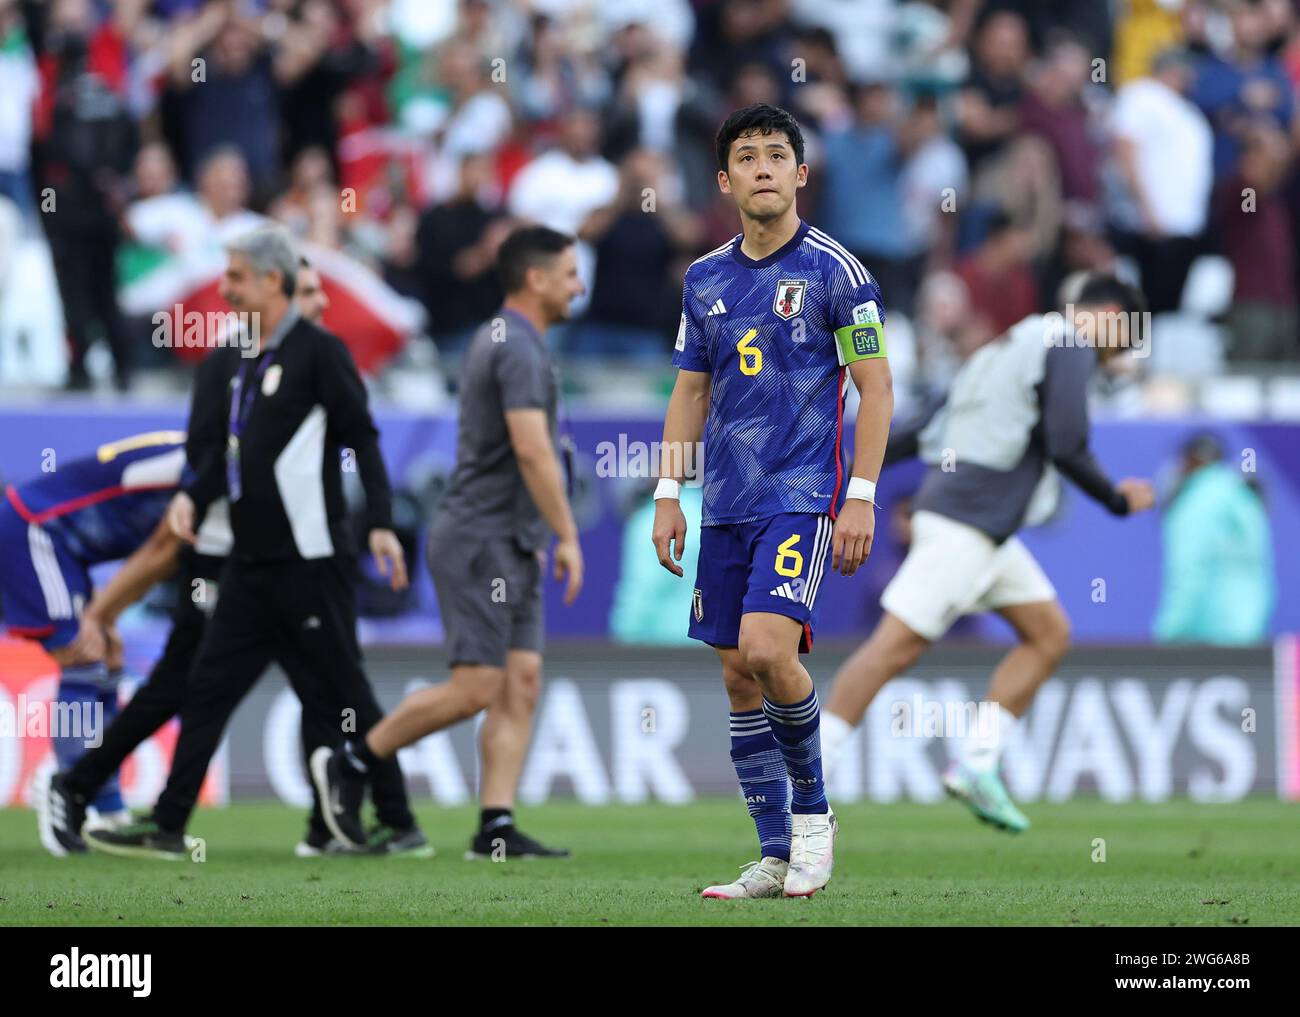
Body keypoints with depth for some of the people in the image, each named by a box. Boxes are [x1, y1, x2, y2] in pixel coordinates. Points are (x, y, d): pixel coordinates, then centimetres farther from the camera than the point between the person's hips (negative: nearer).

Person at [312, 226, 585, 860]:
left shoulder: (498, 340, 17)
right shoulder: (519, 350, -15)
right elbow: (532, 452, -23)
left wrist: (540, 537, 27)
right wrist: (567, 536, -19)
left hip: (510, 546, 10)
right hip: (481, 541, -10)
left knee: (521, 685, 3)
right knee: (475, 689, -10)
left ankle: (496, 829, -1)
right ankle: (350, 765, 2)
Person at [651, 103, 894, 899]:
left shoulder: (835, 271, -5)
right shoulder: (706, 281, 11)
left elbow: (876, 389, -5)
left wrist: (861, 498, -11)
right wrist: (669, 492, 10)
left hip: (804, 496, -6)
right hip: (727, 505, 6)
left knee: (767, 648, -22)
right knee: (738, 675, 4)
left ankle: (812, 809, -1)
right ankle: (778, 857, 10)